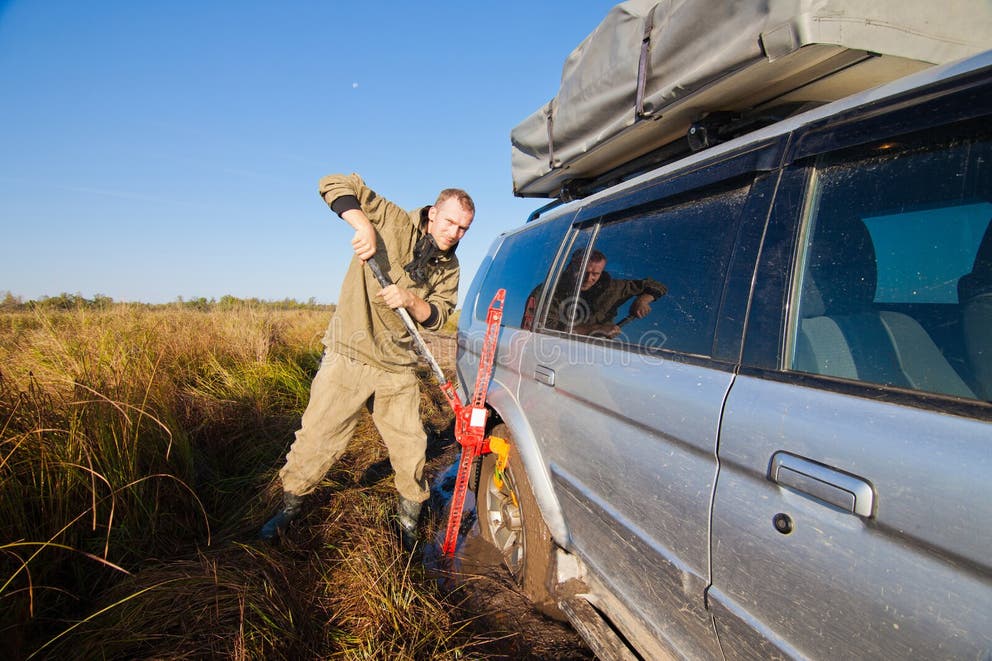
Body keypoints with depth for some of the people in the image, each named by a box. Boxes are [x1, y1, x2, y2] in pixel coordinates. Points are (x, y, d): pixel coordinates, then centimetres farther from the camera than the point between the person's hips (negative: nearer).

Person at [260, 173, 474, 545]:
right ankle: (289, 508, 29)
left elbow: (436, 318, 1)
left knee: (410, 448, 7)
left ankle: (408, 521, 28)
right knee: (317, 437, 4)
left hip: (398, 368, 4)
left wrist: (410, 300, -20)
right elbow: (334, 184, -9)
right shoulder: (392, 222, -7)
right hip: (348, 356, -3)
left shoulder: (449, 267, 6)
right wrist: (364, 226, -25)